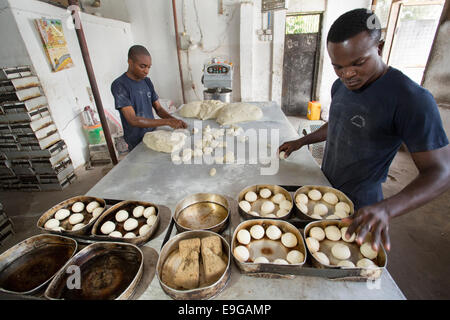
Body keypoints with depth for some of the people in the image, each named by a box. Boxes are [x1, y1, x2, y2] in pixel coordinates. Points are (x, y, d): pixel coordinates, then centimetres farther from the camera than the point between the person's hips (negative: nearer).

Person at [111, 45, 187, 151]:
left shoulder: (147, 81, 4)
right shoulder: (119, 85, -17)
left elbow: (159, 109, 5)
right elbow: (133, 120, -25)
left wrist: (174, 120, -16)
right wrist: (167, 122, -30)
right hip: (137, 144, -6)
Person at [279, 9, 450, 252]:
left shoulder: (411, 99, -25)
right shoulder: (340, 86, 0)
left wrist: (386, 209, -41)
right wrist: (301, 142, 11)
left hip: (357, 206, -6)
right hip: (325, 188, 7)